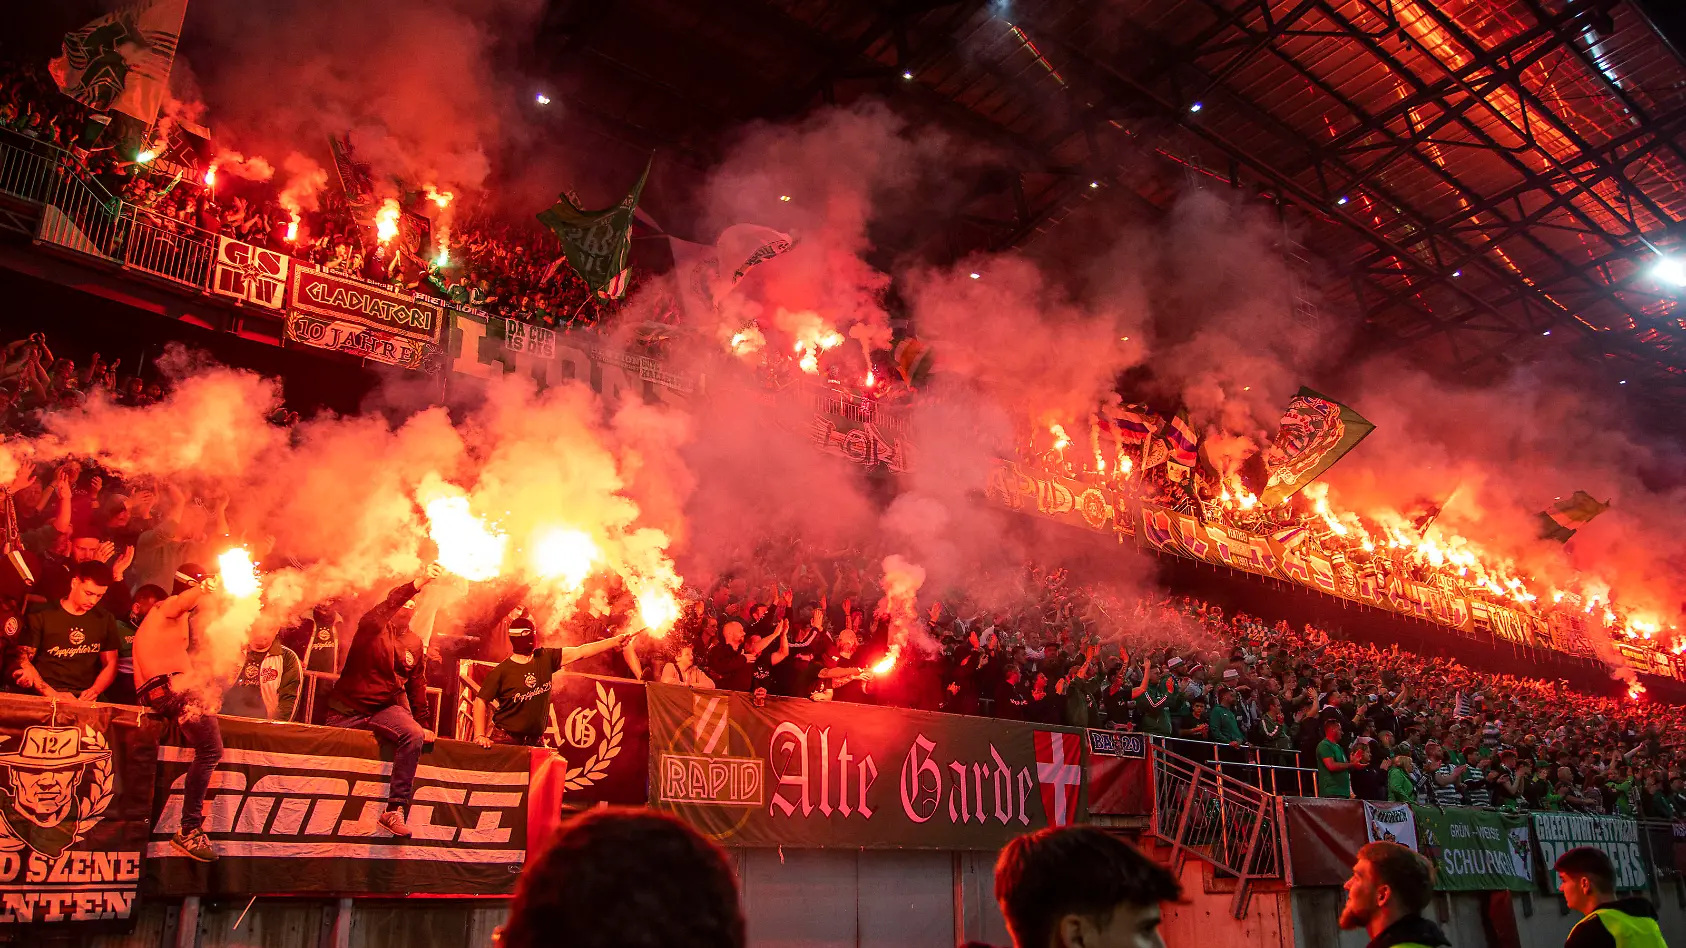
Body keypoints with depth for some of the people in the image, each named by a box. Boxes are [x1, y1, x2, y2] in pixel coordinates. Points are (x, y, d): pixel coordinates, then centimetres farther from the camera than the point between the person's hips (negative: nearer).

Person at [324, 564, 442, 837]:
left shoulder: (416, 644, 8)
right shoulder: (374, 626, -6)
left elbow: (417, 684, 16)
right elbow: (381, 612, -31)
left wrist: (421, 722, 12)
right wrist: (418, 583, -44)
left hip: (386, 708, 2)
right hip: (348, 708, -2)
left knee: (414, 736, -26)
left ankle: (395, 810, -27)